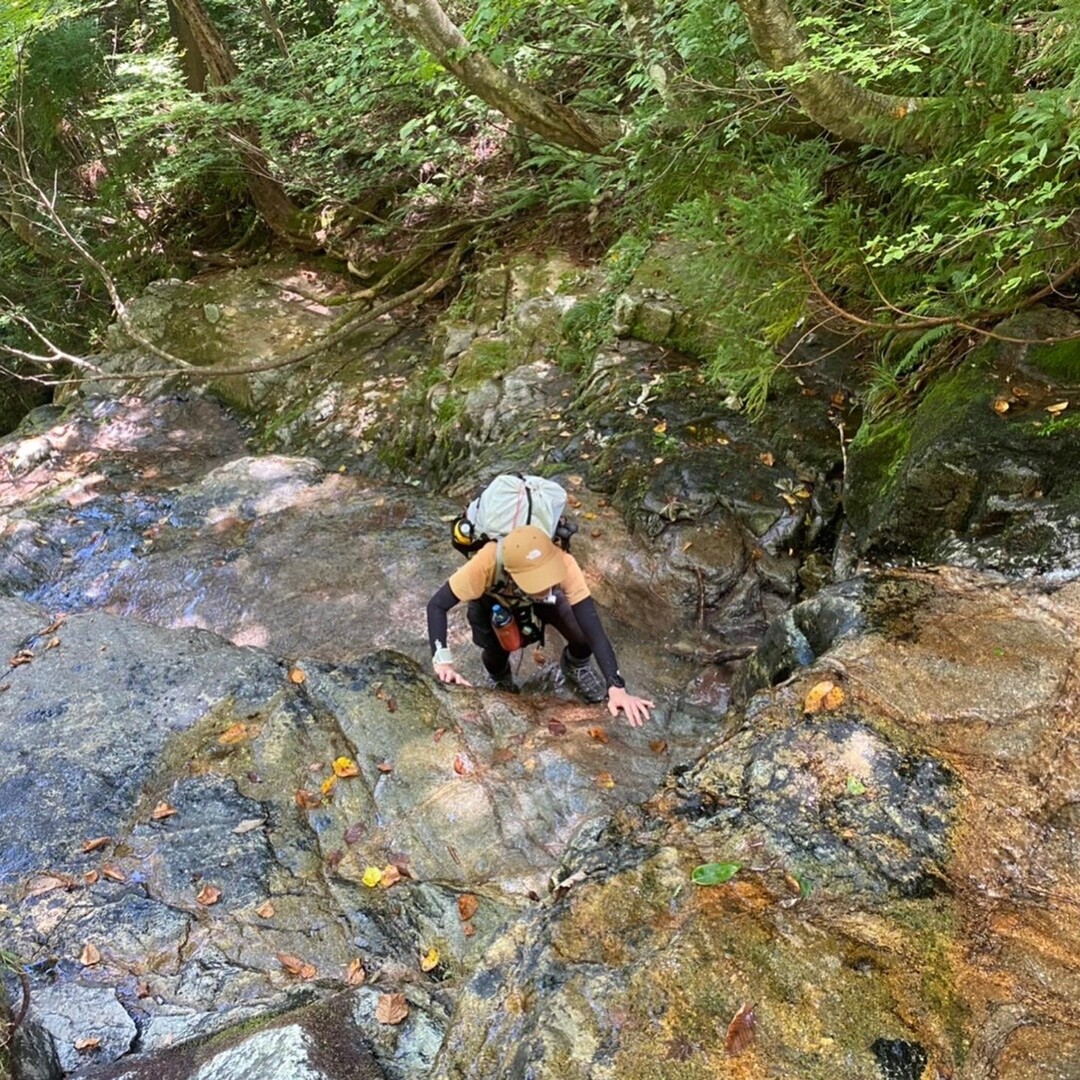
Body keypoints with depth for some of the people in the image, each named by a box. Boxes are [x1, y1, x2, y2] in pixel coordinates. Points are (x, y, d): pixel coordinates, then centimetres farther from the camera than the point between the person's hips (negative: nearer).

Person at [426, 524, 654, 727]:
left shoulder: (564, 564, -43)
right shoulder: (487, 564, -46)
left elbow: (592, 627, -42)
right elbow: (437, 605, -38)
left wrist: (616, 687, -49)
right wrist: (443, 662, -50)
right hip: (492, 599, 0)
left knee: (582, 634, -20)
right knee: (495, 652, -18)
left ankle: (576, 667, 18)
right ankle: (499, 680, 22)